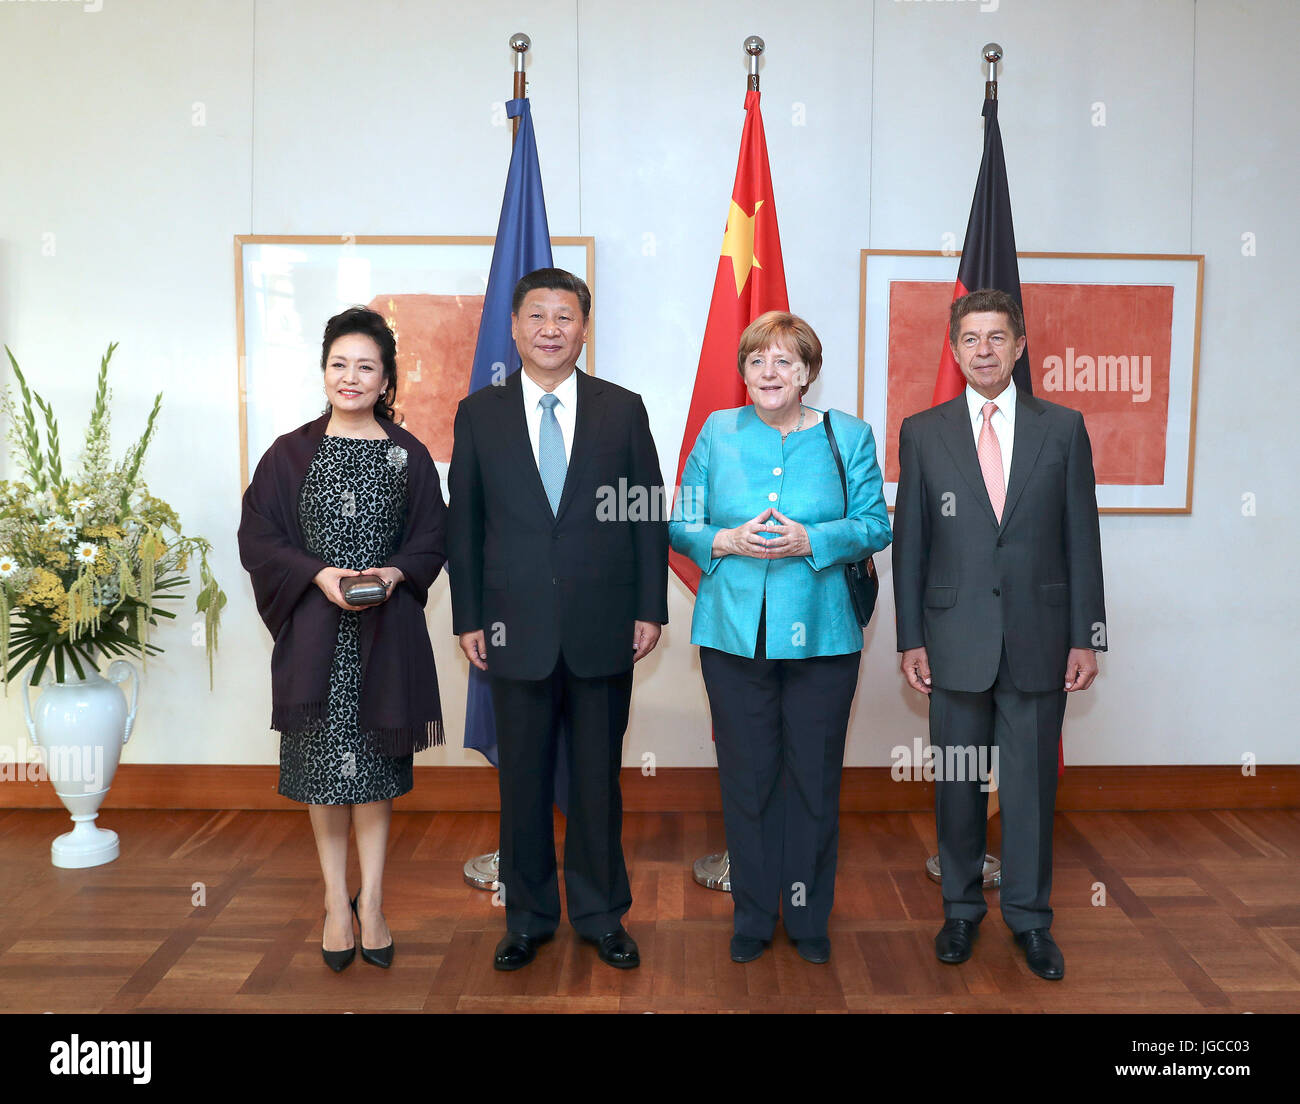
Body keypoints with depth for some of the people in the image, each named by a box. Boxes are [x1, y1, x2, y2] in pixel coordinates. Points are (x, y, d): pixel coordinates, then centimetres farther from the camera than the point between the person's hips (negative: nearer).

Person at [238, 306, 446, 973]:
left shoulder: (409, 456, 4)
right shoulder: (290, 454, 3)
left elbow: (431, 538, 4)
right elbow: (257, 538, 0)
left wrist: (394, 573, -15)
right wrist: (320, 574, -15)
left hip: (384, 632, 0)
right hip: (313, 631, 0)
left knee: (373, 764, 6)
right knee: (323, 763, 7)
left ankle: (370, 902, 17)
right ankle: (336, 899, 21)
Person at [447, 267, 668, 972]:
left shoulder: (623, 410, 4)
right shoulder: (478, 414, 4)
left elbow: (650, 515, 4)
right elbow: (464, 524, 5)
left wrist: (651, 610, 0)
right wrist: (467, 618, 1)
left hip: (603, 629, 0)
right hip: (517, 630, 0)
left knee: (598, 780, 10)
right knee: (523, 781, 10)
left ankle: (601, 915, 29)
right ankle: (528, 917, 29)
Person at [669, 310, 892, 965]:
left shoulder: (848, 437, 4)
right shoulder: (717, 433, 7)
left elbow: (874, 526, 1)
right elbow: (682, 527, 6)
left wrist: (809, 541, -16)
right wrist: (729, 542, -14)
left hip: (821, 634, 0)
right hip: (734, 633, 1)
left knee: (814, 778, 8)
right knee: (746, 777, 7)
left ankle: (808, 917, 26)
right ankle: (752, 917, 25)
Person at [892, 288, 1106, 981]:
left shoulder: (1063, 428, 5)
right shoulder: (921, 432, 4)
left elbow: (1081, 538, 4)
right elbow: (909, 542, 3)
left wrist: (1086, 636, 0)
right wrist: (910, 639, -1)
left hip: (1038, 639, 0)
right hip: (955, 638, 0)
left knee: (1031, 781, 8)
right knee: (957, 780, 10)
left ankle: (1029, 916, 25)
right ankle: (961, 908, 28)